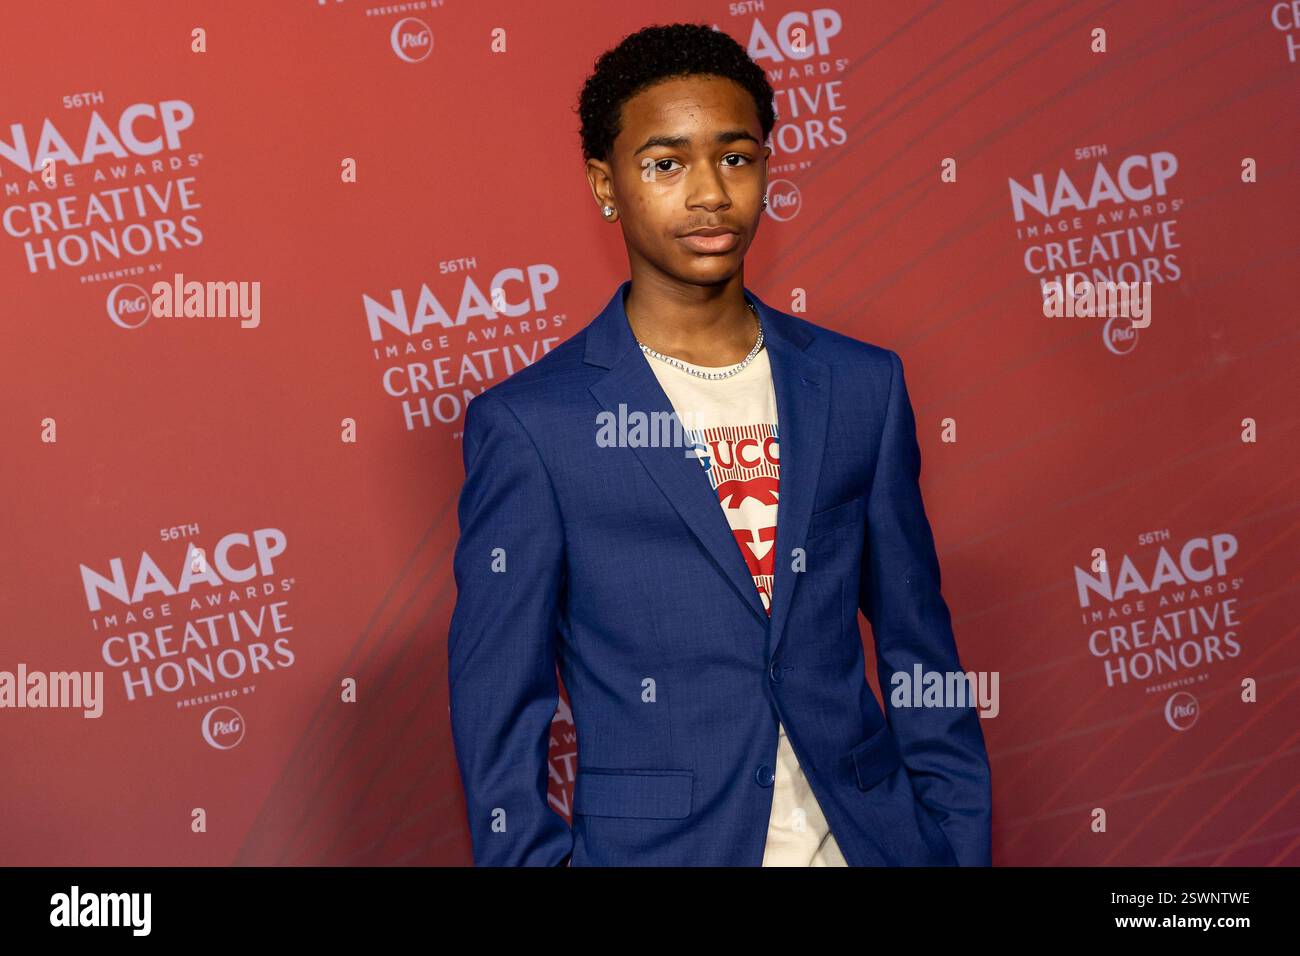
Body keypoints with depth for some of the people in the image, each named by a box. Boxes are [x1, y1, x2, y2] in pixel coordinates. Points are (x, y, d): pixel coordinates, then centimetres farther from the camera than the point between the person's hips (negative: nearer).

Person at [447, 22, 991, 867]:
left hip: (865, 836, 3)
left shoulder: (862, 386, 1)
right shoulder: (528, 423, -10)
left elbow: (919, 649, 5)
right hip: (653, 845, -3)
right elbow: (500, 715, -7)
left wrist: (958, 844, 3)